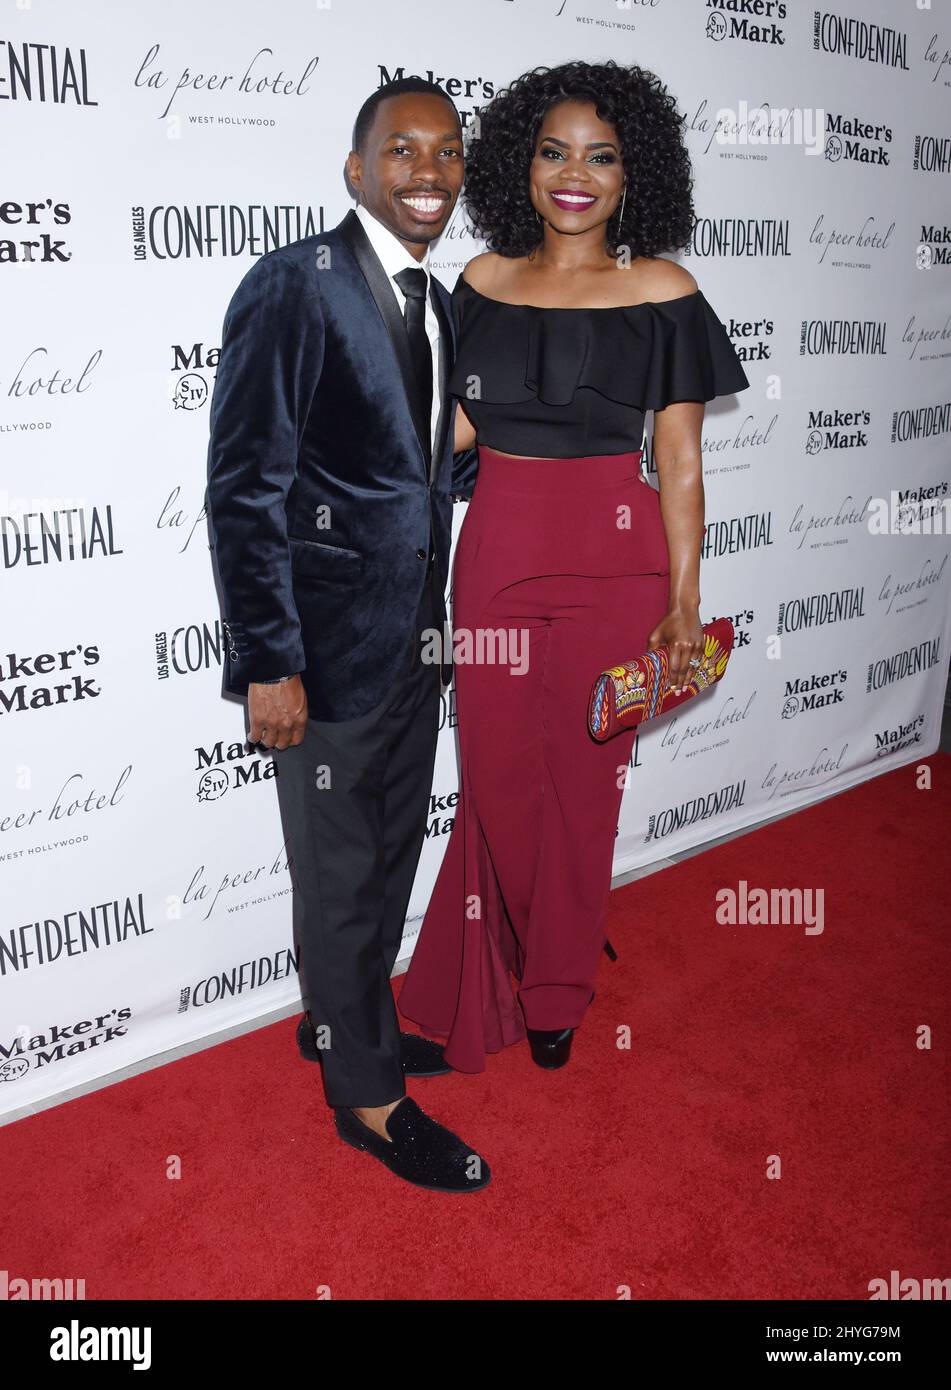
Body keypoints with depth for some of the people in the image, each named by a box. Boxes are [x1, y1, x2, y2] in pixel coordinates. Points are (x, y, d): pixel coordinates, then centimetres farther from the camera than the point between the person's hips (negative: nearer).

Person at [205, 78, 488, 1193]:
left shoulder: (437, 303, 12)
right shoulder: (293, 286, -13)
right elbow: (244, 486, -17)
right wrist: (269, 662, -20)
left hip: (413, 637, 9)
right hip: (331, 641, -8)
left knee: (393, 848, 21)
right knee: (340, 870, 7)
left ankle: (342, 1017, 44)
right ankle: (367, 1094, 26)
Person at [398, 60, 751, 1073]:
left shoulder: (661, 293, -1)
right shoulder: (485, 280, 6)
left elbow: (679, 460, -2)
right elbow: (456, 426, 12)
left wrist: (684, 598, -4)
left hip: (614, 559, -2)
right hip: (496, 550, 2)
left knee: (583, 775, 7)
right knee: (498, 771, 9)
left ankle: (558, 987, 30)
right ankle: (511, 964, 36)